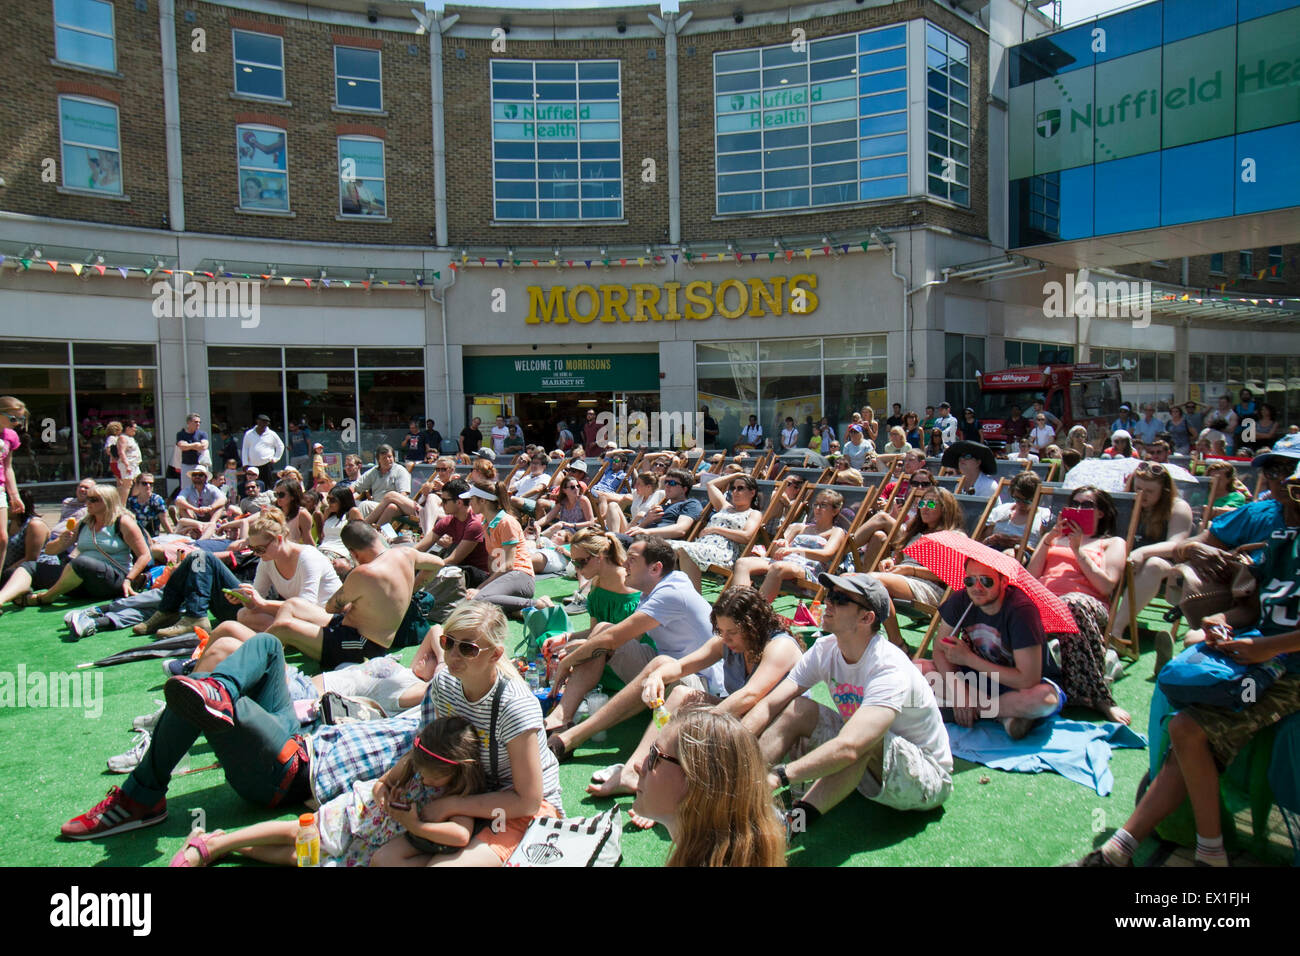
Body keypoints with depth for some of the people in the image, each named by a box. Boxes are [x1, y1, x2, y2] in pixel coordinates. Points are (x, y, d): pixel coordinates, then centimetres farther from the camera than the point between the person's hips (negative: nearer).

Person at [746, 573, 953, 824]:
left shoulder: (890, 670, -31)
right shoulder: (825, 651, -8)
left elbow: (848, 748, -45)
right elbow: (769, 706, -12)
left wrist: (778, 776, -51)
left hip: (926, 778, -7)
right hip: (866, 765, 7)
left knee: (868, 739, -36)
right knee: (800, 708, -11)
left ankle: (795, 821, -33)